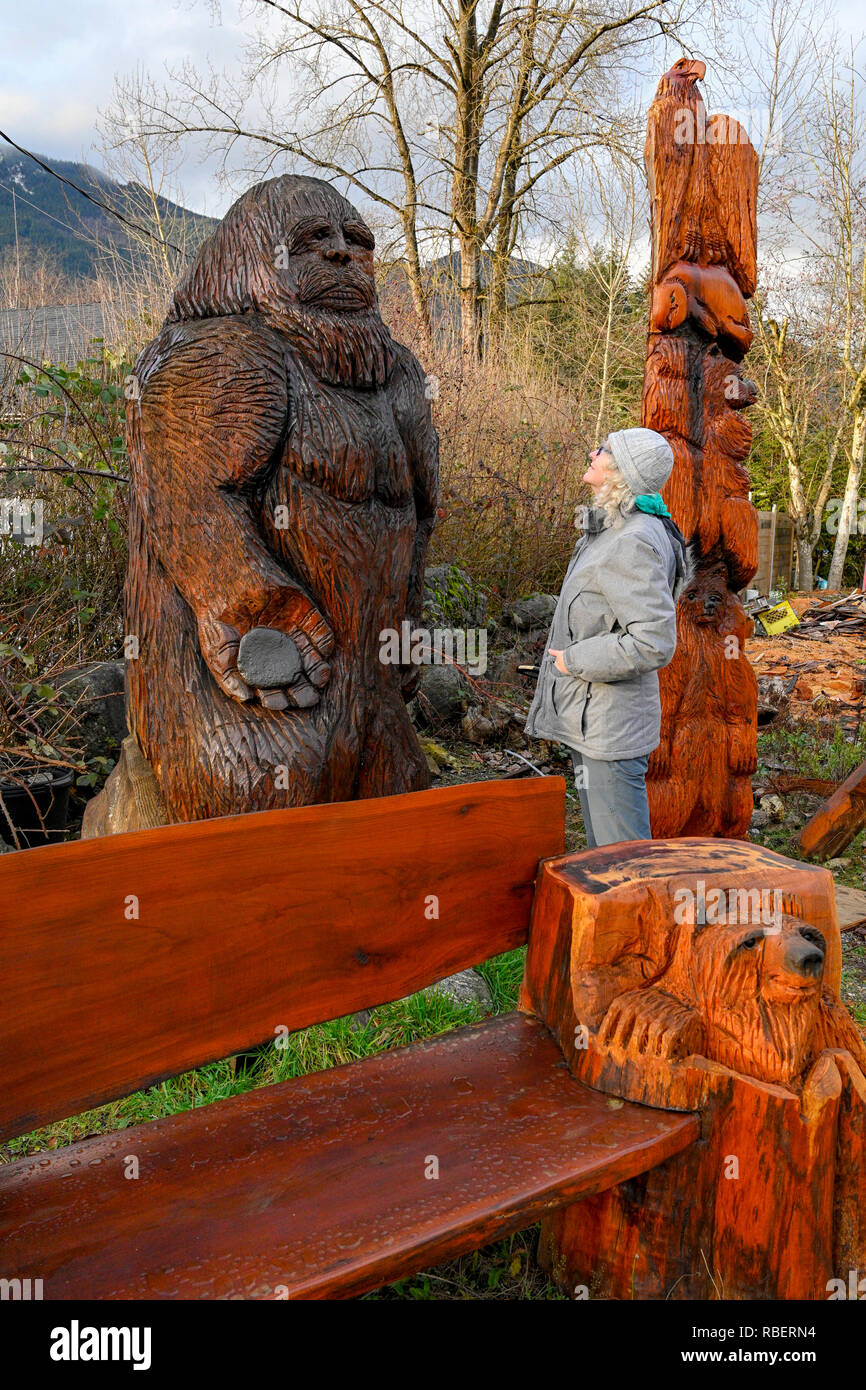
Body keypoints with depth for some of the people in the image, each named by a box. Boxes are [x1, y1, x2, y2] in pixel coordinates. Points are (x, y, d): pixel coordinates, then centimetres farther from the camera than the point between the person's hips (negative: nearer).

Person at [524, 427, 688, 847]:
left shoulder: (635, 544, -21)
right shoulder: (611, 531, 12)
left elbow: (653, 644, -28)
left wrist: (574, 660, -16)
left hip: (611, 727, -10)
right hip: (590, 721, 10)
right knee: (602, 852, 21)